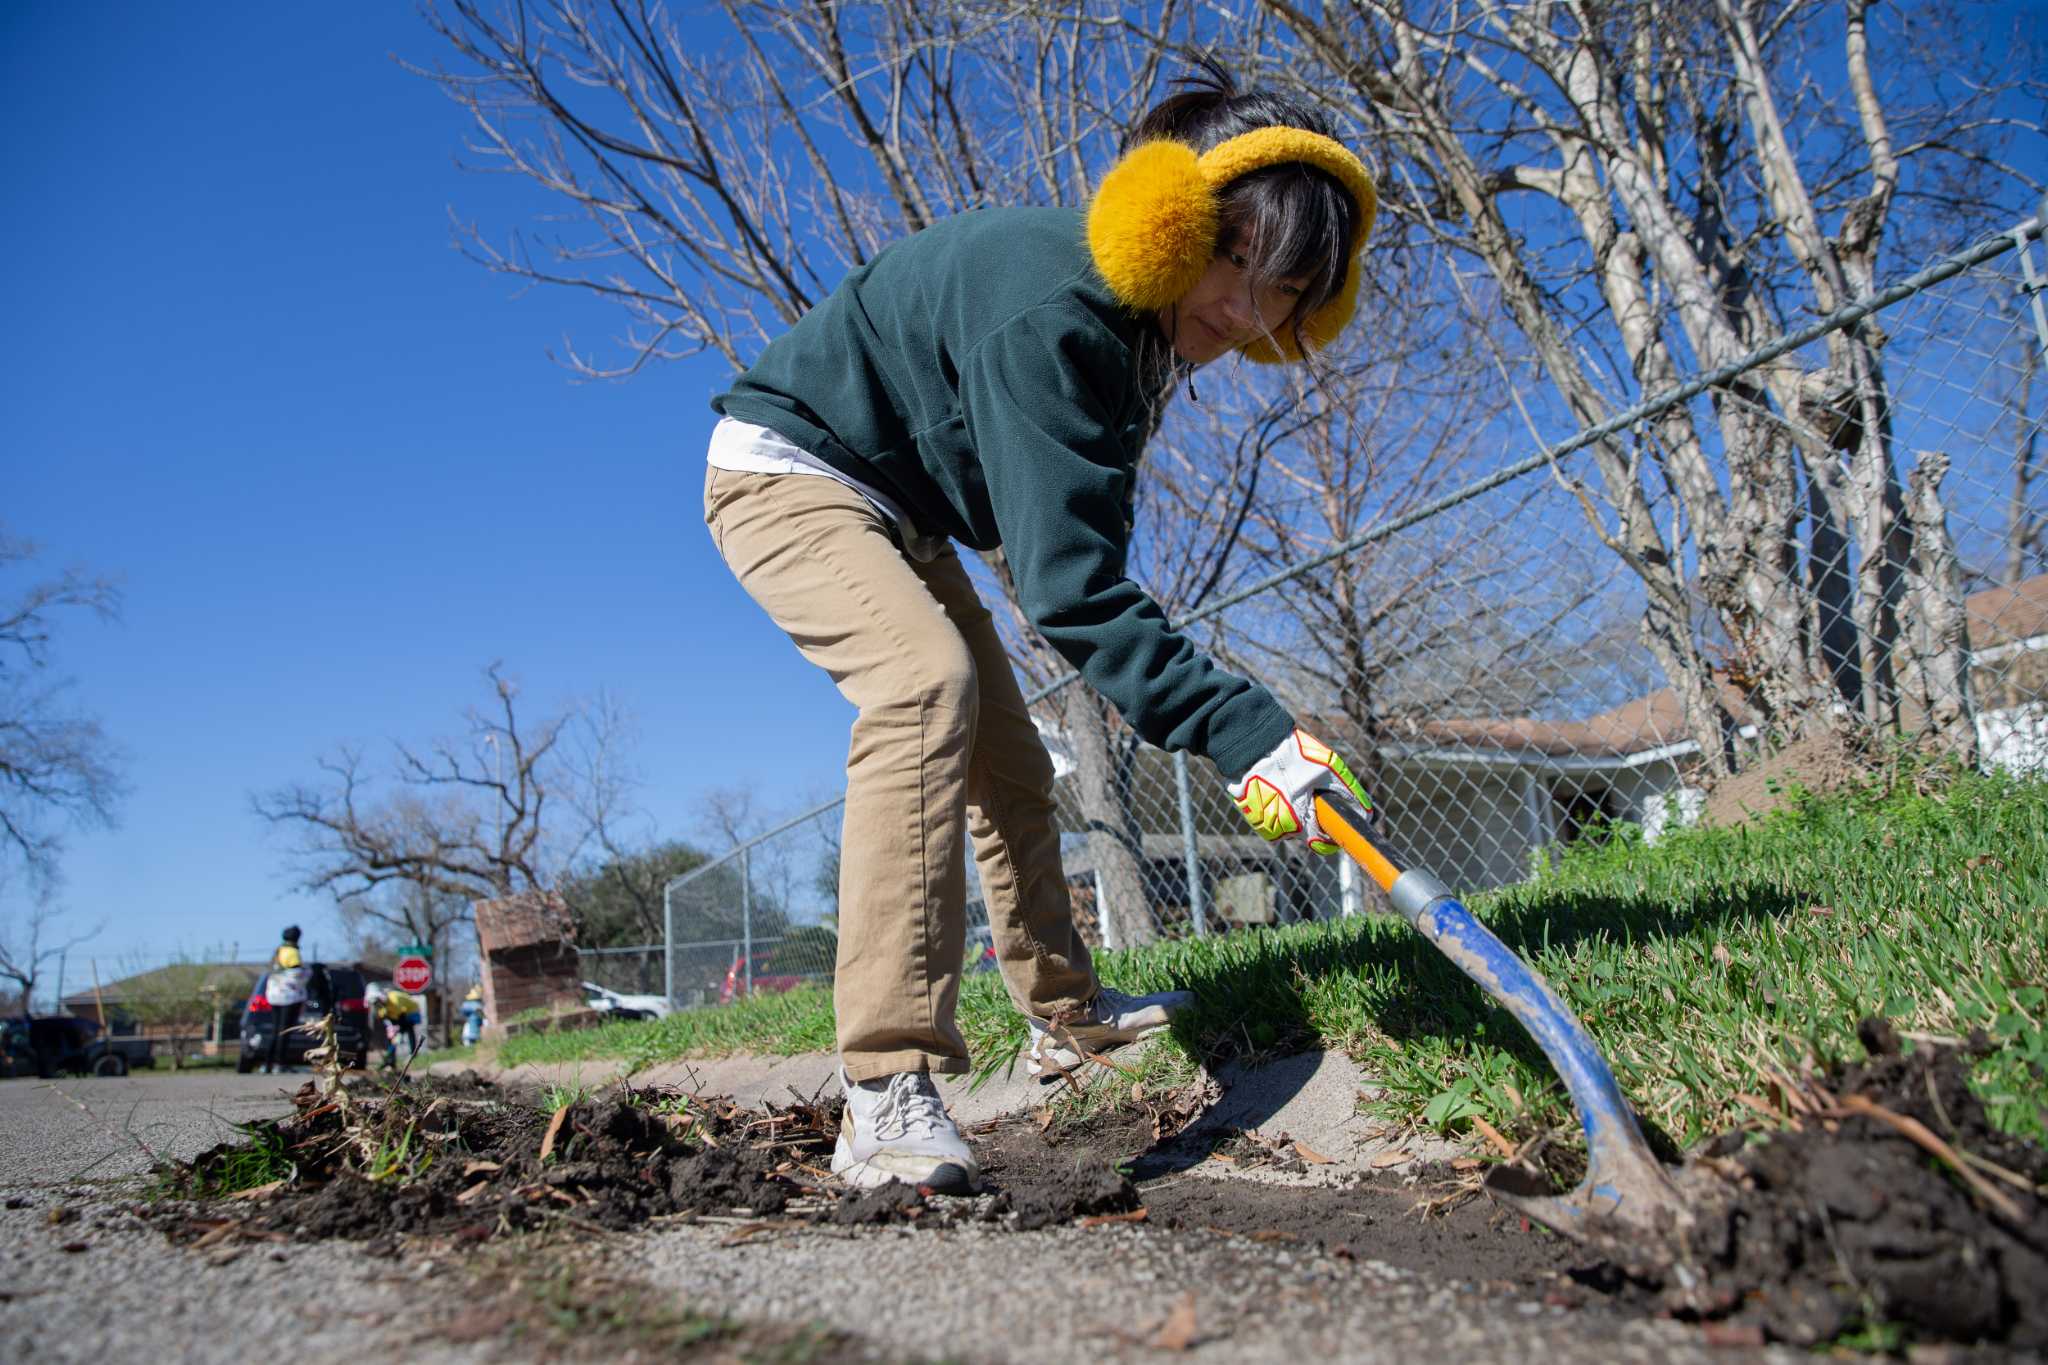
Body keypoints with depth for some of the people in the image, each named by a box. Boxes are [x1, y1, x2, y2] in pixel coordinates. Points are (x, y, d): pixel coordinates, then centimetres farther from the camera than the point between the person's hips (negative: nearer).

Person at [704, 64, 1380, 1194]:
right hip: (787, 474, -9)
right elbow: (1068, 587, -40)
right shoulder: (1048, 313, -34)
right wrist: (1242, 731, -44)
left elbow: (1072, 535, 11)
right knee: (929, 681, -34)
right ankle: (887, 1097, -35)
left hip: (901, 512, 9)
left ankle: (1065, 1014, 29)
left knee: (1008, 759, 11)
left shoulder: (1145, 319, -4)